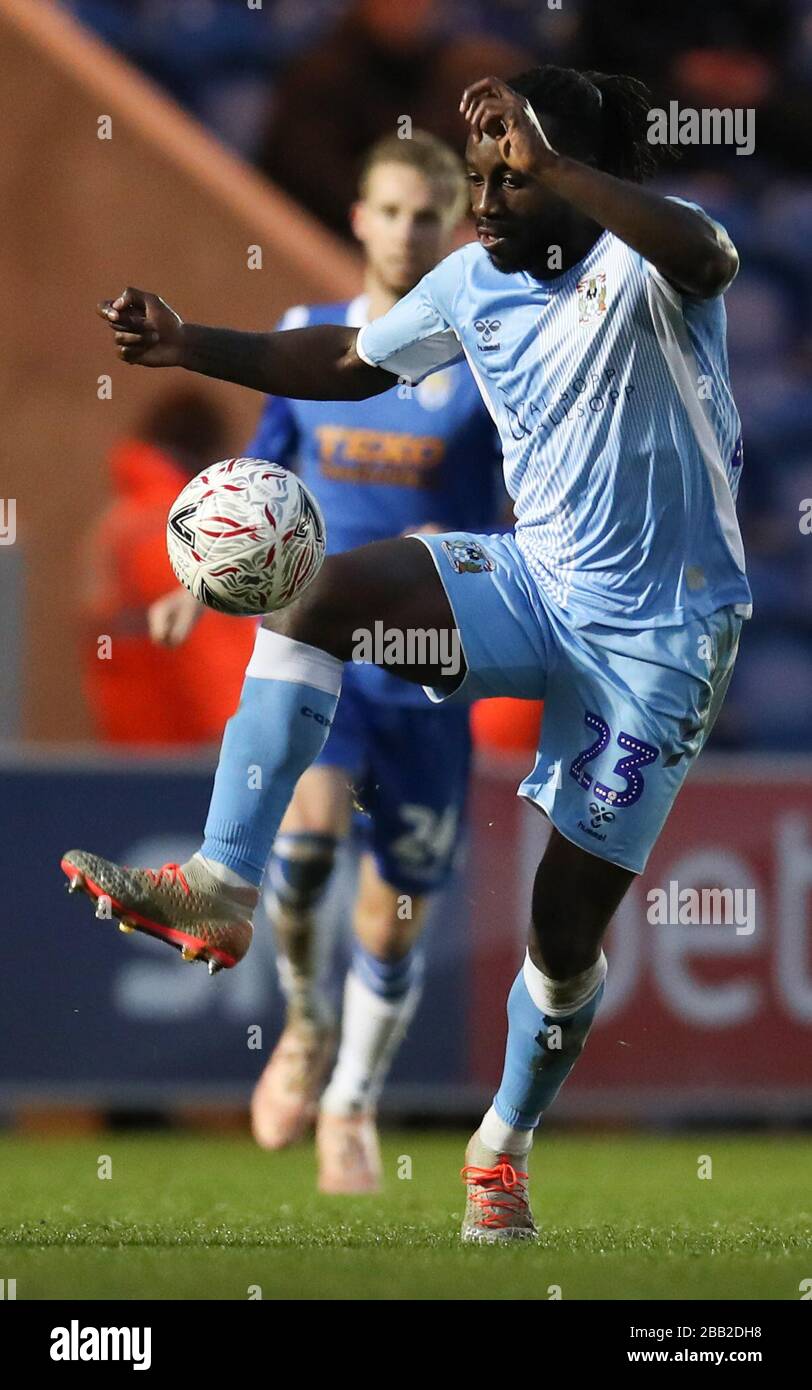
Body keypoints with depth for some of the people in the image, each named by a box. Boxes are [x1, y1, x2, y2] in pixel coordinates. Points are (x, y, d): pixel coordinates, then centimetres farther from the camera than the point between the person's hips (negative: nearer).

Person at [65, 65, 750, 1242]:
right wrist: (195, 347, 0)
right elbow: (348, 362, 15)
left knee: (568, 923, -1)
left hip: (658, 635, -6)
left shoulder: (643, 264, -19)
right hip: (537, 581, 6)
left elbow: (704, 256, -45)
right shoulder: (475, 281, 1)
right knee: (328, 590, -21)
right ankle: (222, 888, -24)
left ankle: (504, 1148, 25)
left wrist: (549, 171, -57)